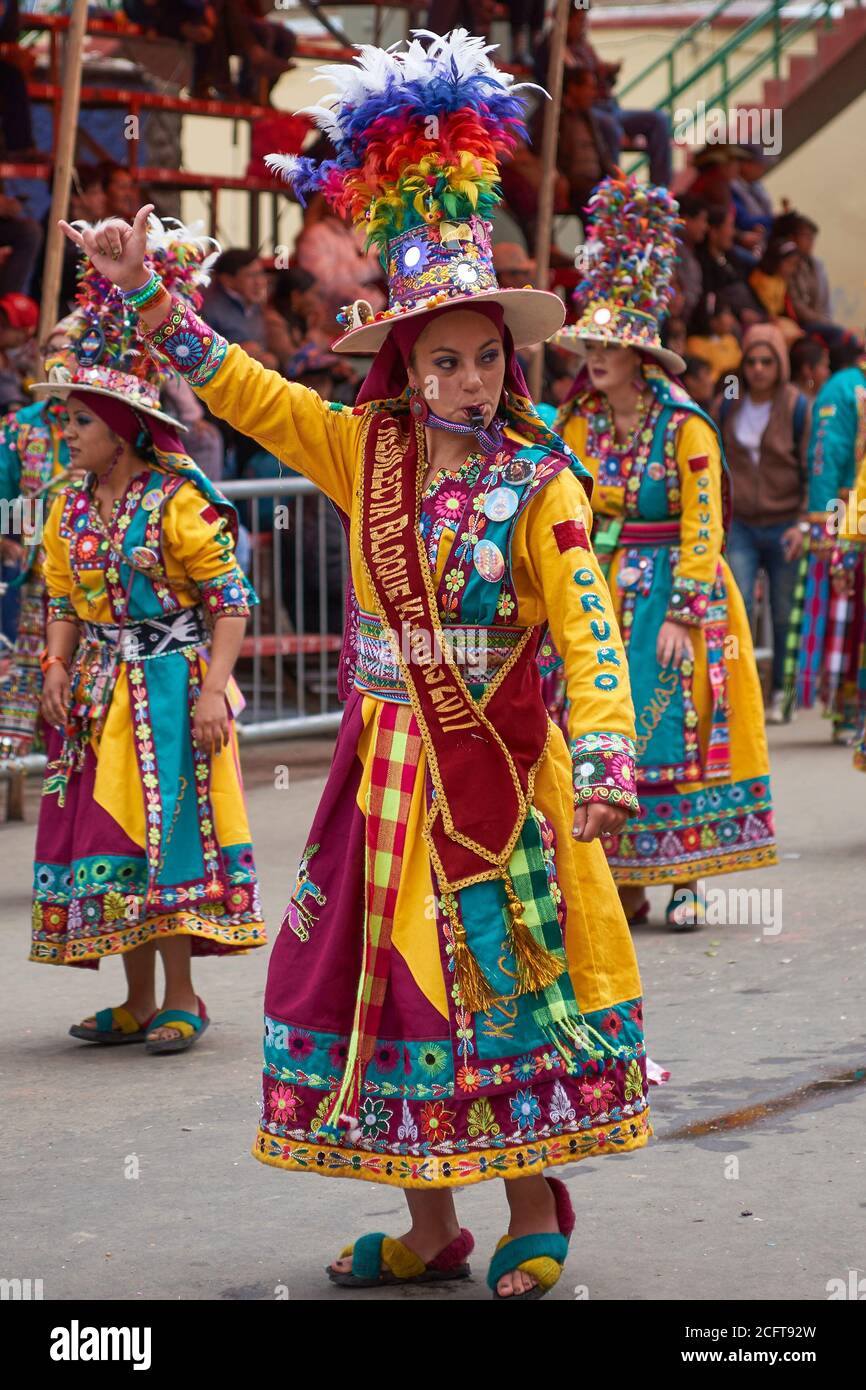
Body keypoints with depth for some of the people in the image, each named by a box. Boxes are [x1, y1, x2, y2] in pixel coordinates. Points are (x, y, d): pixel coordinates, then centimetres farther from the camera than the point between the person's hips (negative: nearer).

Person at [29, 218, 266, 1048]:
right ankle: (138, 1001, 15)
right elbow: (65, 602, 14)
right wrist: (56, 667, -2)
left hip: (169, 687, -7)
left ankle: (180, 1000, 3)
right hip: (99, 692, 7)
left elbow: (230, 603, -13)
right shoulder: (72, 507, 8)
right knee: (105, 833, 7)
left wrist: (212, 691, -19)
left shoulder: (179, 503, -12)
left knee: (165, 834, -6)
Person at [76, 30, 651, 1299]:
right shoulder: (365, 452, 2)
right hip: (388, 765, 4)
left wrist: (604, 753, -27)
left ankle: (536, 1220, 12)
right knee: (390, 977, 7)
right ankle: (431, 1229, 18)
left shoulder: (540, 482, -9)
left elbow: (586, 625, -16)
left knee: (513, 976, 0)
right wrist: (150, 298, 0)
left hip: (501, 763, -4)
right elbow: (249, 393, 7)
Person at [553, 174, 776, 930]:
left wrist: (683, 613, -16)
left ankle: (683, 879, 0)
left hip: (669, 593, -5)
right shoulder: (577, 425, 7)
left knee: (671, 730, -5)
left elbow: (703, 528, -10)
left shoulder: (686, 429, -8)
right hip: (597, 596, 5)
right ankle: (619, 882, 6)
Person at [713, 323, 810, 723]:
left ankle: (781, 694, 18)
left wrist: (803, 524, -11)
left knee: (785, 615, 4)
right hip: (740, 525, 2)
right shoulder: (727, 406, 5)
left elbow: (812, 470, -2)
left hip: (784, 525, -2)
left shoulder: (798, 408, -3)